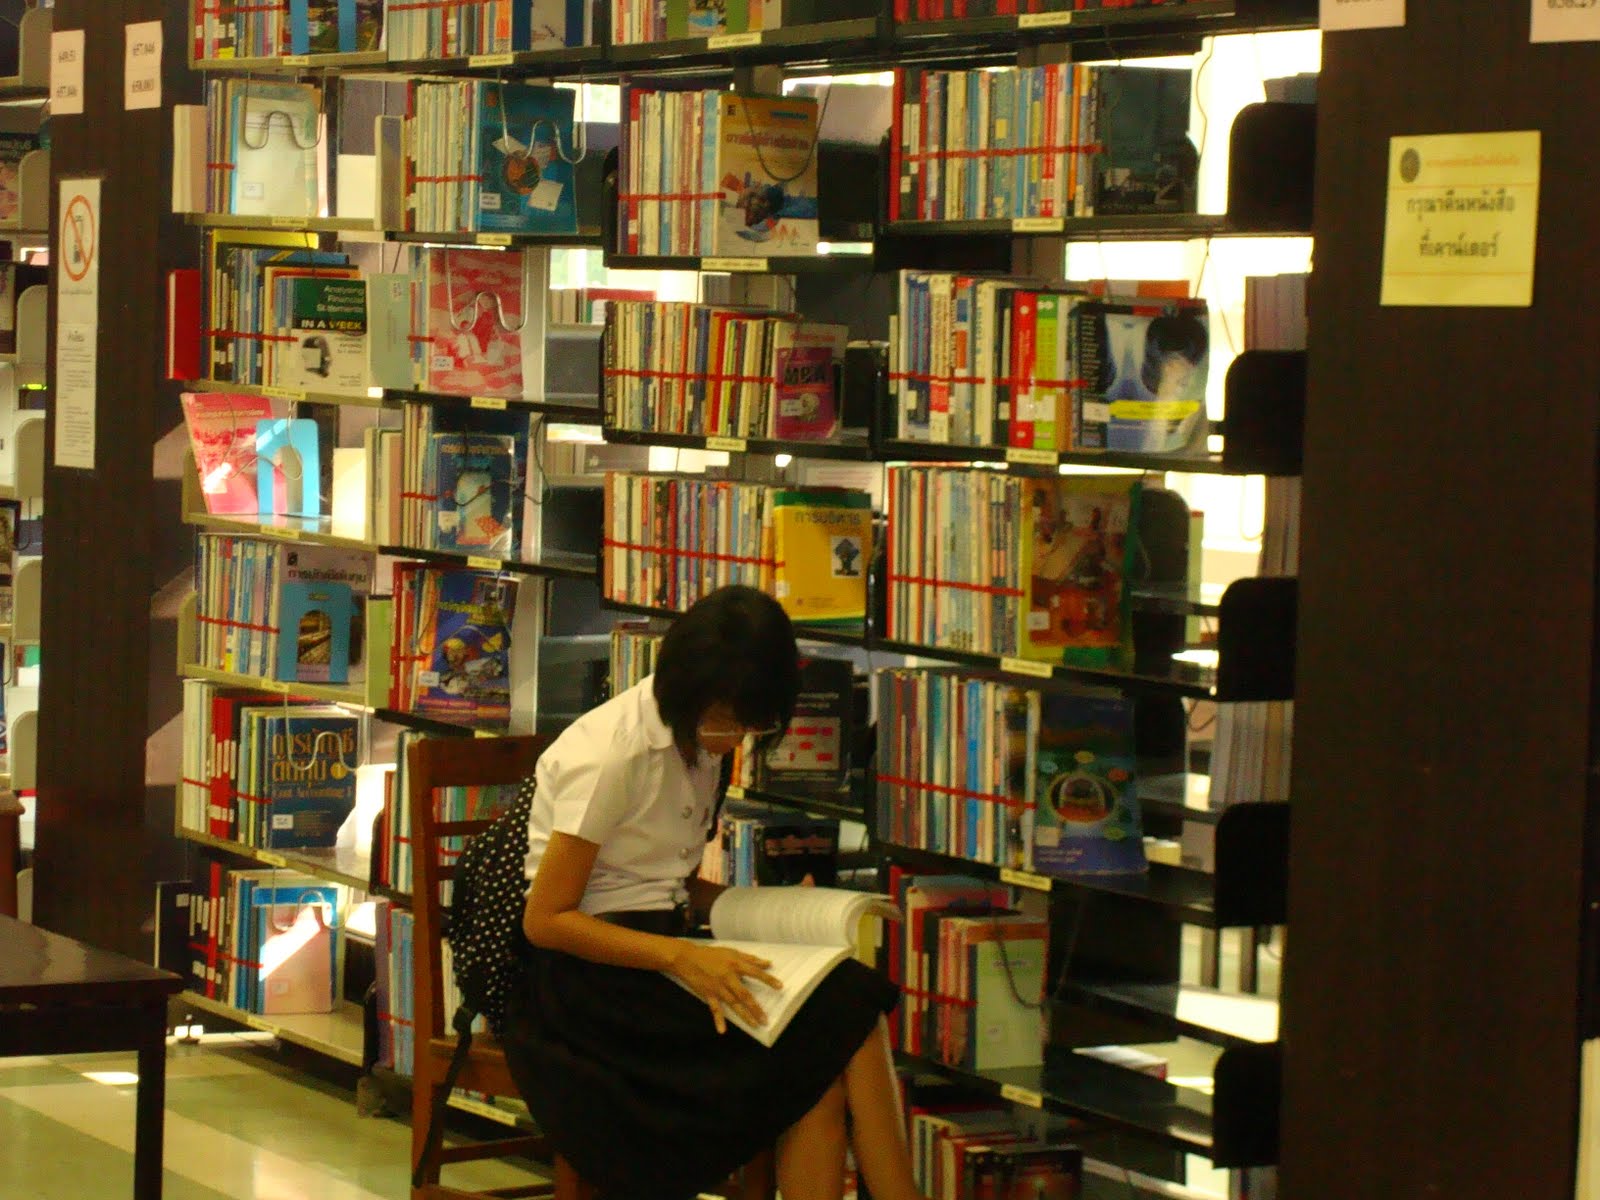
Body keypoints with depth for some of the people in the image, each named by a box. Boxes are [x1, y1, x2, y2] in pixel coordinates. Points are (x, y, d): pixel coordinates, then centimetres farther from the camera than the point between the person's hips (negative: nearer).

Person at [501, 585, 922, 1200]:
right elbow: (545, 919, -15)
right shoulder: (614, 752, -15)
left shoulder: (701, 741, 9)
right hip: (582, 976, -7)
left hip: (657, 954, 7)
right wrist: (681, 956, -25)